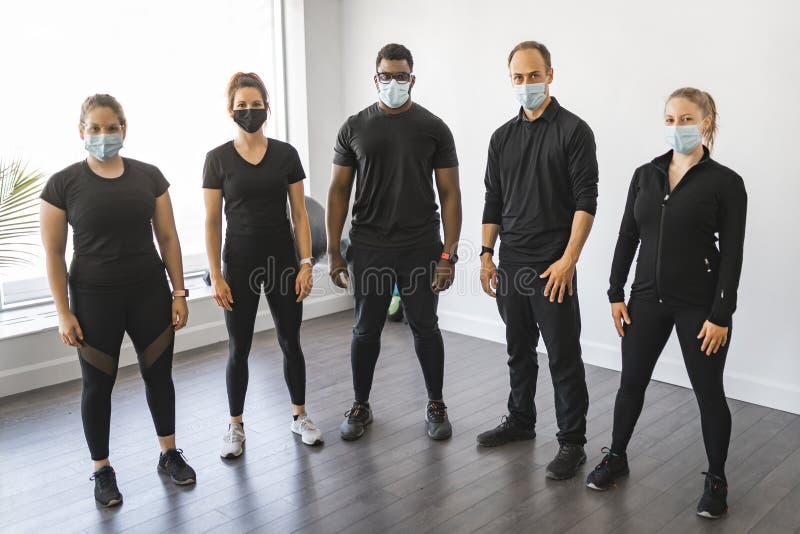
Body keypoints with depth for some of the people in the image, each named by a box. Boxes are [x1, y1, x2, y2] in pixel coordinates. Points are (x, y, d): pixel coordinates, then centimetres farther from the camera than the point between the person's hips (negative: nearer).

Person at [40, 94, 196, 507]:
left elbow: (168, 237, 4)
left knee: (159, 373, 12)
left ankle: (169, 454, 31)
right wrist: (64, 312, -6)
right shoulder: (63, 184, -5)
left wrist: (179, 292, 1)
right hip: (95, 299, -2)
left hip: (150, 293, 2)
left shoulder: (148, 176, 1)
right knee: (98, 384, 9)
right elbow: (54, 254, -3)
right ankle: (102, 470, 26)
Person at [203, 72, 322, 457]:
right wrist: (216, 276, -6)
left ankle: (300, 416, 27)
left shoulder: (285, 154, 1)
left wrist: (306, 263, -5)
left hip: (282, 261, 1)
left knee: (290, 343, 9)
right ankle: (236, 426, 23)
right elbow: (212, 222, -2)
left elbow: (299, 214, 2)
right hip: (240, 264, -1)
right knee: (238, 348, 7)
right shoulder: (218, 159, -3)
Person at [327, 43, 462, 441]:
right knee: (366, 330, 11)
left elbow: (449, 193, -2)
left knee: (425, 328, 8)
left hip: (420, 248, -1)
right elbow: (339, 190, 4)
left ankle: (436, 406, 25)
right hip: (369, 249, 1)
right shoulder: (355, 128, 4)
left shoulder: (433, 128, 0)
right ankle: (360, 406, 28)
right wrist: (334, 252, -1)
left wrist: (449, 253, -10)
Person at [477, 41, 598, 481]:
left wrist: (568, 259, -18)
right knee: (519, 350, 18)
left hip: (553, 266, -6)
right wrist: (486, 254, 7)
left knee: (564, 357, 0)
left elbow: (585, 200, -11)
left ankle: (572, 442, 12)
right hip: (511, 265, 6)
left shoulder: (573, 131, -6)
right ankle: (520, 420, 34)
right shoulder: (503, 137, 11)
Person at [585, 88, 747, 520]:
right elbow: (627, 237, 7)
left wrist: (721, 314, -14)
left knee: (708, 392, 7)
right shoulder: (645, 175, 5)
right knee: (631, 382, 13)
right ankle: (616, 457, 32)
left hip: (699, 303, -4)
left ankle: (716, 479, 26)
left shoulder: (725, 182, -8)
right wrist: (616, 293, 3)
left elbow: (732, 253, -10)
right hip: (647, 297, 4)